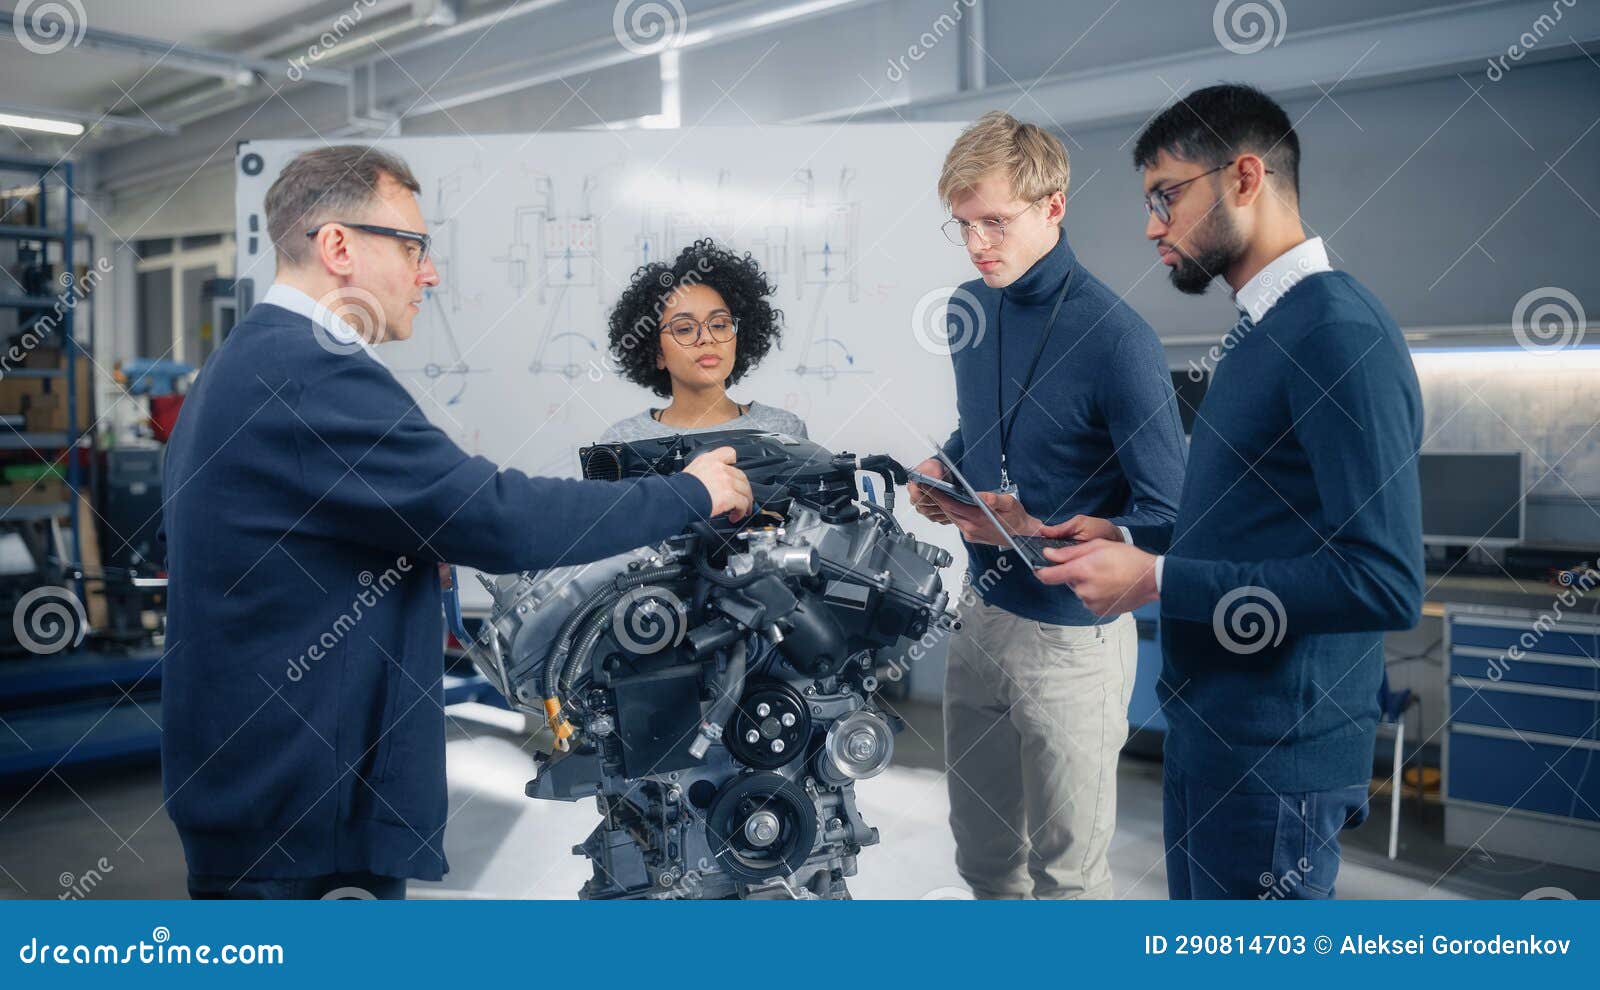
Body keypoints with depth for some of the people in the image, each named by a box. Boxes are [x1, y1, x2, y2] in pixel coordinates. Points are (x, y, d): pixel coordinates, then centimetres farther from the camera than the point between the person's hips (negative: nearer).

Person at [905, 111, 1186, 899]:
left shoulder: (1116, 339, -20)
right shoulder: (969, 306, 2)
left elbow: (1166, 515, -18)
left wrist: (1038, 535, -28)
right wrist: (941, 472, -1)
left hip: (1072, 637, -6)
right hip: (981, 616, 7)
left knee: (1067, 870, 11)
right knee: (981, 850, 22)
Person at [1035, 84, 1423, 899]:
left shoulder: (1340, 333, -18)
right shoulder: (1262, 331, 12)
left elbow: (1384, 581, -25)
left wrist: (1155, 580, -22)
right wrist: (1130, 542, 6)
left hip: (1275, 757, -9)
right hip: (1214, 733, 9)